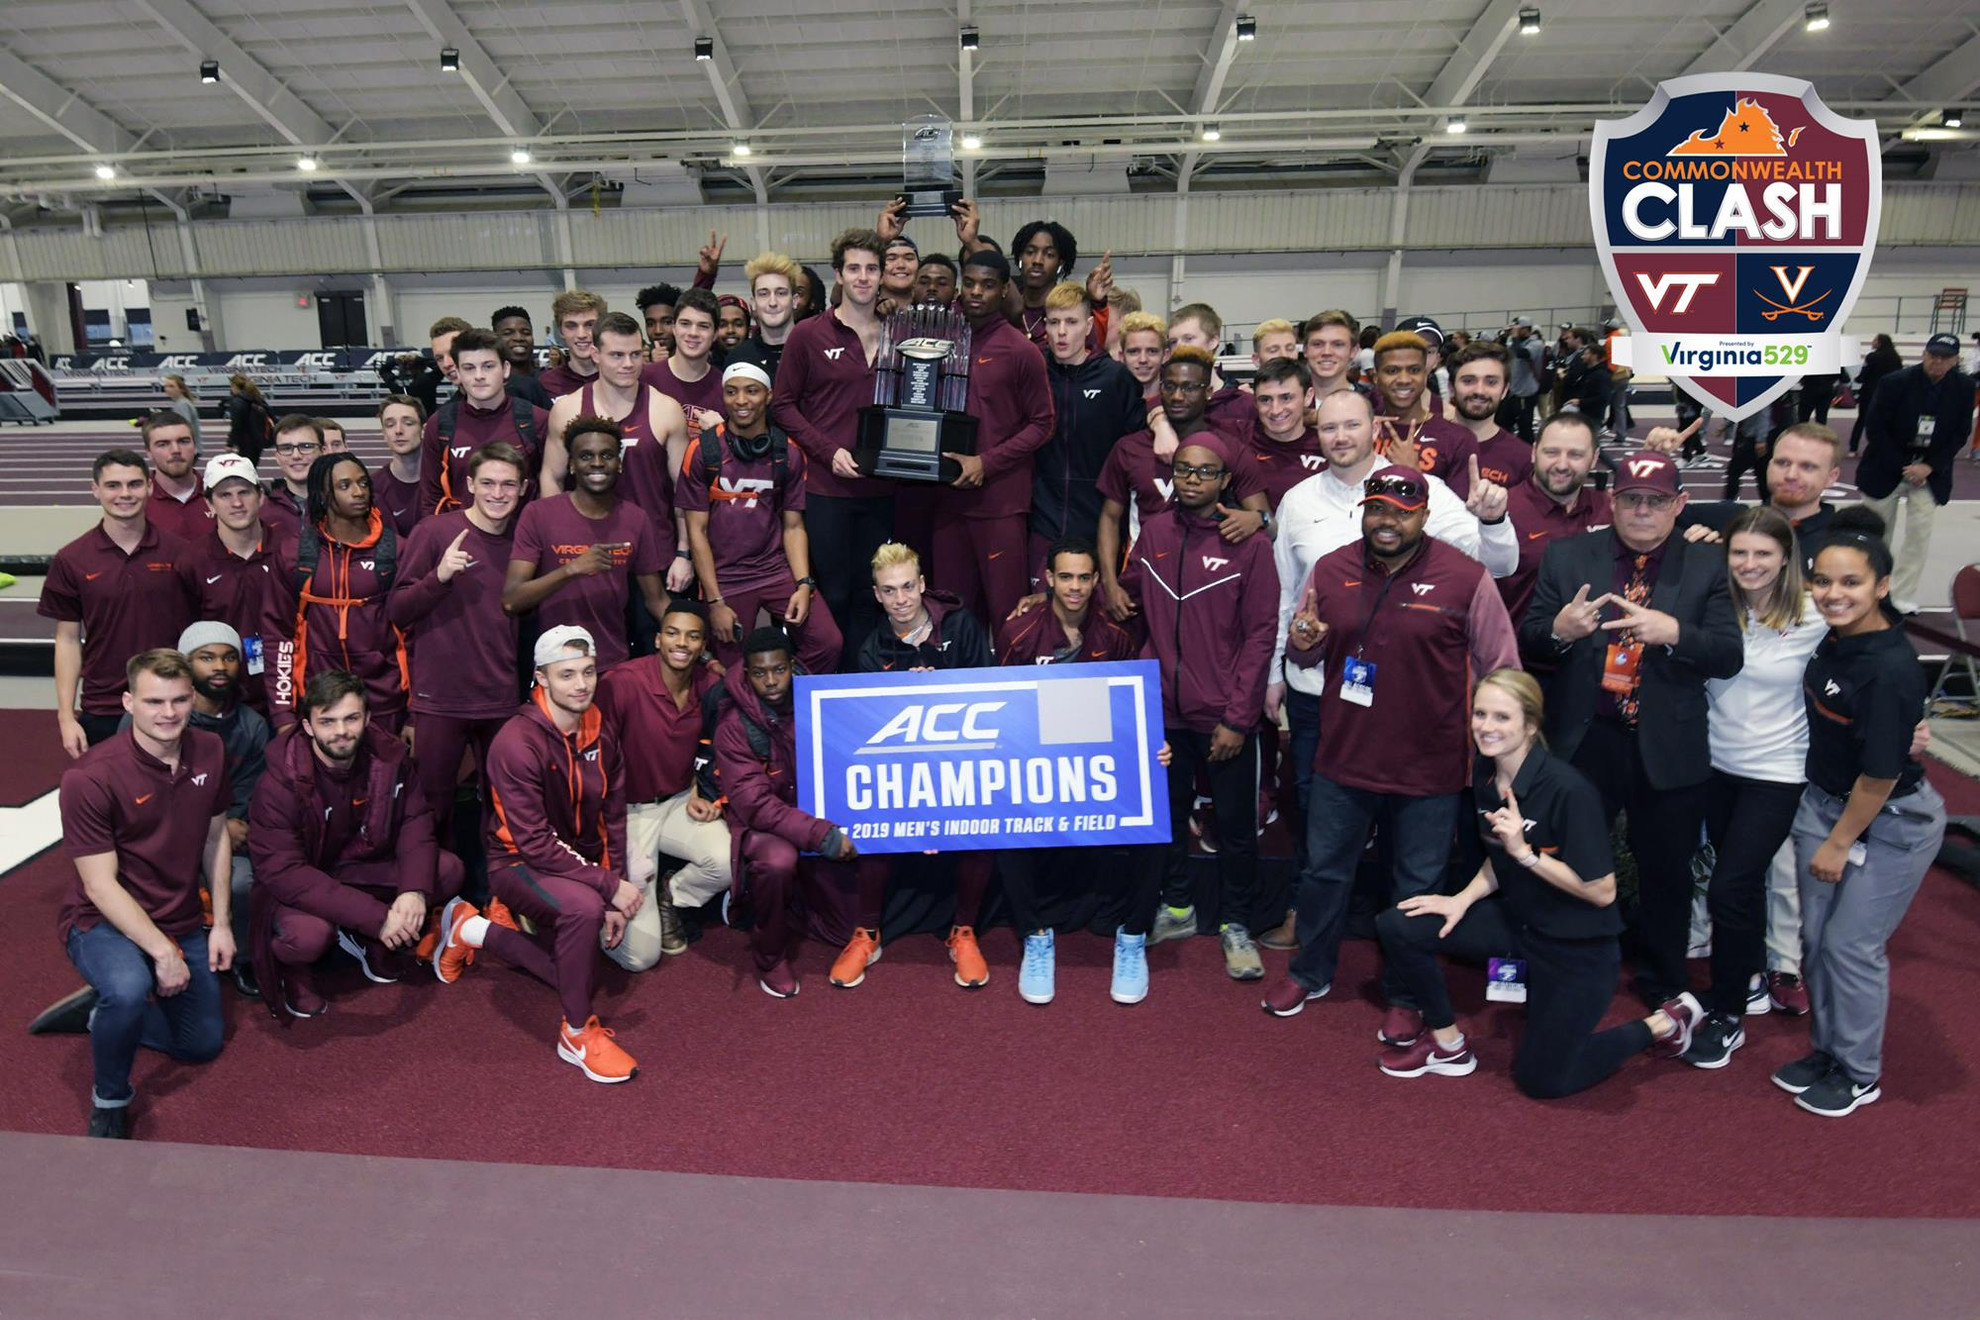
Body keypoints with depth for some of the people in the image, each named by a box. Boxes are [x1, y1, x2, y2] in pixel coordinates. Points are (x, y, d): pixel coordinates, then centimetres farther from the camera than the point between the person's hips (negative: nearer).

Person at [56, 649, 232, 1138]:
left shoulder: (209, 751, -8)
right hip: (103, 920, -6)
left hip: (182, 921, 6)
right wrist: (162, 951, -26)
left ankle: (102, 1009, 38)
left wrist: (221, 923, 2)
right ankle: (109, 1099, -9)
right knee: (130, 988, -39)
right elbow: (100, 884, -22)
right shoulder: (91, 776, -24)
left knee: (204, 1043, 13)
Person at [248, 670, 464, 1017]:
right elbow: (283, 872, -29)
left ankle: (371, 943, 8)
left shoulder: (390, 757, -11)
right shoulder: (281, 783, -24)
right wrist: (375, 916, -36)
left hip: (364, 868, 5)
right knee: (309, 934, -37)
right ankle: (292, 969, 2)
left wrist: (416, 889, -30)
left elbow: (416, 823, -9)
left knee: (449, 871, -16)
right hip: (296, 886, -5)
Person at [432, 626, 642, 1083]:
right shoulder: (518, 744, -26)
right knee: (583, 907, -37)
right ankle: (577, 1033, -17)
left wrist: (613, 898, -3)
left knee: (572, 970, 14)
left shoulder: (600, 734, -4)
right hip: (520, 863, -7)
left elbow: (613, 818, 3)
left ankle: (473, 929, 33)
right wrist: (609, 887, -28)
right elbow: (535, 844, -27)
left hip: (578, 864, 7)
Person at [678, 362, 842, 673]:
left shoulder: (788, 453, 4)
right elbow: (697, 531, -4)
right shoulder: (703, 452, -4)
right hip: (723, 576, -1)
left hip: (778, 568, 2)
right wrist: (715, 602, -9)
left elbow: (793, 526, 6)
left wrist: (804, 584, -9)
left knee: (829, 642, -14)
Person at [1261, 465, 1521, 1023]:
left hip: (1429, 770, -2)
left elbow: (1502, 672, -2)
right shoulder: (1329, 570, -1)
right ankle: (1309, 973, 39)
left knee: (1417, 889, 13)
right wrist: (1302, 642, -12)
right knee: (1324, 871, 17)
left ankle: (1405, 996, 34)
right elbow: (1303, 656, 12)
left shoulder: (1466, 578, -10)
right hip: (1342, 761, 3)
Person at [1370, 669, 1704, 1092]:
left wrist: (1526, 852, -30)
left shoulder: (1567, 790, -27)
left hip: (1577, 946, -6)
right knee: (1396, 927, -11)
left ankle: (1663, 1023, 25)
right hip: (1517, 920, 7)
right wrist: (1463, 899, -6)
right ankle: (1447, 1042, 10)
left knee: (1539, 1079, 5)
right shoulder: (1485, 776, -4)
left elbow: (1602, 892, -21)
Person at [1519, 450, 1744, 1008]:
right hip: (1583, 743, 0)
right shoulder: (1567, 556, 0)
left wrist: (1674, 633, -25)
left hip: (1668, 749, 0)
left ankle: (1662, 984, 39)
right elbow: (1527, 641, -1)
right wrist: (1559, 630, -23)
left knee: (1666, 873, 16)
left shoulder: (1706, 565, 0)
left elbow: (1729, 656, -7)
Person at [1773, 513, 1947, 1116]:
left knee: (1851, 945, 3)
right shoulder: (1833, 638, -6)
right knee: (1816, 937, 13)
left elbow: (1881, 774, -21)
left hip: (1891, 822, -7)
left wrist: (1839, 842, -11)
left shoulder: (1892, 669, -27)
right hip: (1824, 802, 7)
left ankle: (1859, 1075, 24)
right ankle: (1827, 1052, 32)